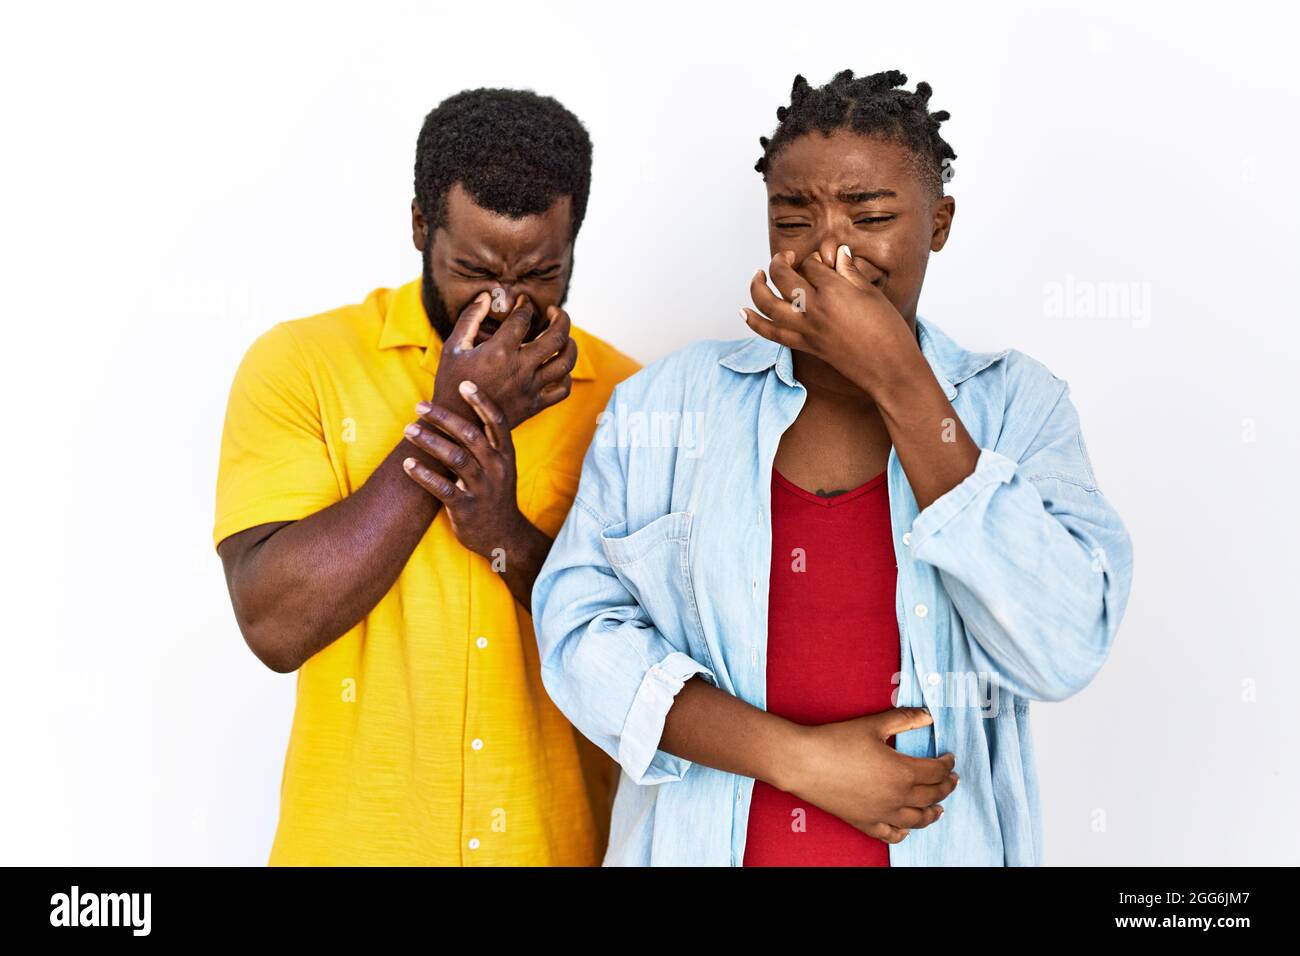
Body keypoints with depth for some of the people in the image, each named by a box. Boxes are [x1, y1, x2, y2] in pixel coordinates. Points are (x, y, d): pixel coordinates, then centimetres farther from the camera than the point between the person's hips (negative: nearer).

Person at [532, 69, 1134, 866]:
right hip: (700, 840, 0)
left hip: (943, 844, 0)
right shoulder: (667, 401, -4)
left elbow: (1063, 651, -18)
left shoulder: (1015, 405, -5)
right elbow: (580, 622, -8)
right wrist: (799, 757, -18)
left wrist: (898, 382, -21)